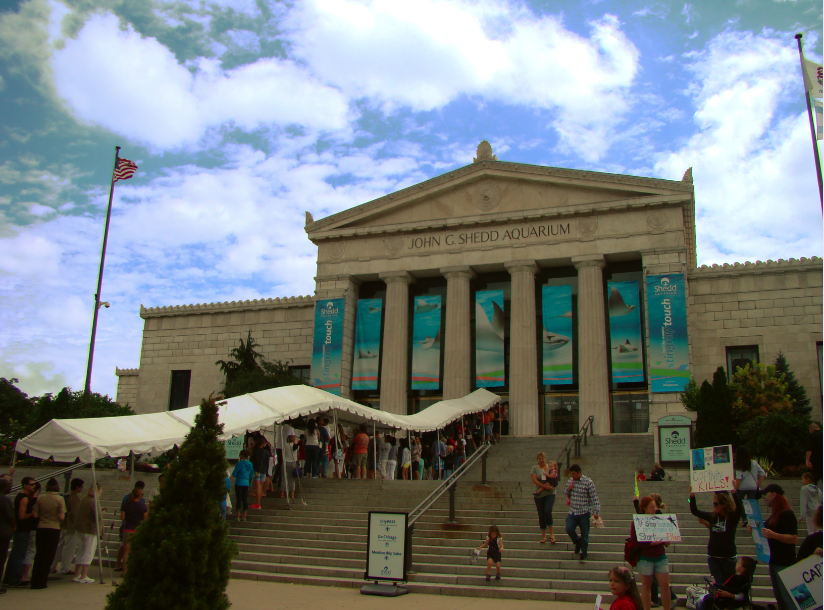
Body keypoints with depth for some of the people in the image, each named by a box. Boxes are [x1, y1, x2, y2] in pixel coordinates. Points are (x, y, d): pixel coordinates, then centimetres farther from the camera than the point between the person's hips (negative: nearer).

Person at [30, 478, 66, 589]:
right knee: (48, 556, 5)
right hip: (53, 529, -3)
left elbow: (35, 515, -3)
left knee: (39, 555, 12)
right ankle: (41, 582, 6)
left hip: (41, 528, 3)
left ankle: (34, 581, 13)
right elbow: (61, 517, -12)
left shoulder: (41, 499, 0)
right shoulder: (60, 499, -8)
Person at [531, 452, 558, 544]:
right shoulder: (534, 468, 3)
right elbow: (534, 481, -8)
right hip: (539, 495, 1)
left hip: (550, 493, -1)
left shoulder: (550, 467, 6)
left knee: (547, 512, -16)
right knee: (541, 515, 3)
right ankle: (543, 536, 14)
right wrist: (546, 487, -17)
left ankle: (551, 533, 0)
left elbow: (553, 478, 0)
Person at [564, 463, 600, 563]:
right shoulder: (570, 480, 5)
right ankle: (578, 542, 24)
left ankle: (583, 554, 19)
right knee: (569, 529, -7)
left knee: (584, 535, 3)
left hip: (584, 513, -4)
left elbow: (594, 497, -10)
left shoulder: (588, 482, -11)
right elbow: (566, 494, 17)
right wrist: (568, 489, -6)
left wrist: (596, 512, -16)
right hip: (572, 512, 4)